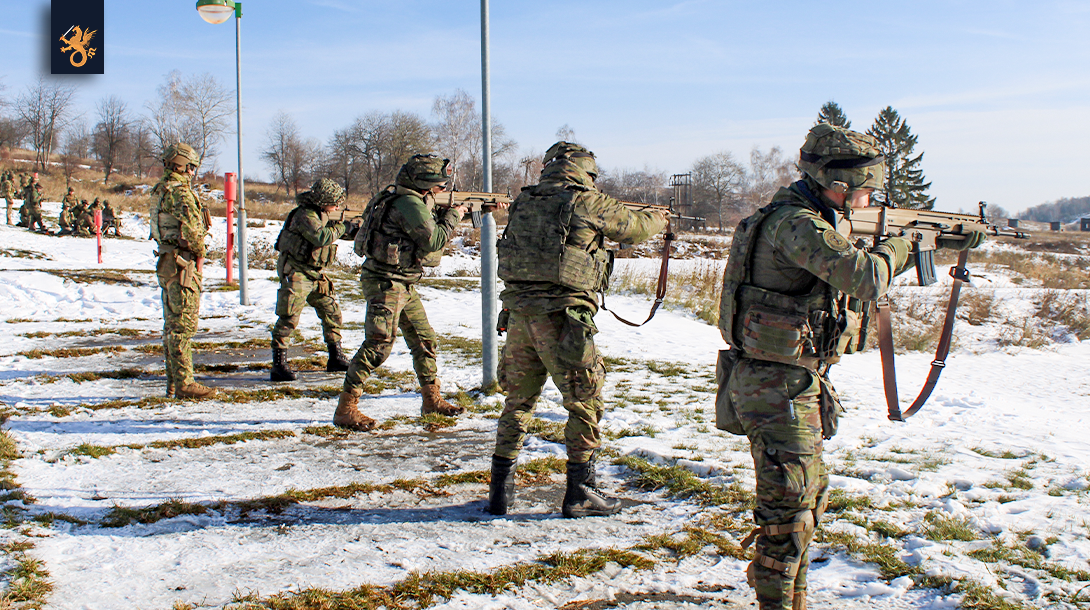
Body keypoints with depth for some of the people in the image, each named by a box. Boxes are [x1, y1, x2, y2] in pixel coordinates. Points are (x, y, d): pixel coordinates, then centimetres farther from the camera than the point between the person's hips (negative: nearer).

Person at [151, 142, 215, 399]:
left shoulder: (160, 190, 16)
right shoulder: (180, 191, -14)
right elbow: (190, 225, -27)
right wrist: (199, 253, -12)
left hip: (167, 262, 10)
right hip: (182, 263, -10)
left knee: (172, 323, 13)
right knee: (184, 323, -7)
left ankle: (173, 383, 20)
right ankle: (183, 383, -5)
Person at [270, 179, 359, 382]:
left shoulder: (321, 214, 11)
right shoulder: (305, 215, -18)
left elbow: (330, 229, 24)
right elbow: (321, 237, -31)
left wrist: (355, 229, 10)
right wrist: (343, 227, -18)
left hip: (315, 274, 9)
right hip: (295, 273, -9)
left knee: (332, 312, 11)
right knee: (289, 318, -11)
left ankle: (336, 358, 22)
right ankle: (279, 365, -8)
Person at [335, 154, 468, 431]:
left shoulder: (409, 199, 12)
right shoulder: (410, 203, -18)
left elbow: (430, 229, 21)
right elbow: (433, 242, -18)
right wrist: (453, 216, -5)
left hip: (404, 285, 10)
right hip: (385, 283, -10)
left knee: (425, 340, 13)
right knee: (379, 344, -14)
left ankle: (431, 399, 25)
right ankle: (345, 408, -10)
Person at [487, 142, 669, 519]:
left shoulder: (523, 203, 12)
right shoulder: (588, 203, -2)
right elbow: (633, 229, 12)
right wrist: (659, 218, 33)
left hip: (518, 315, 6)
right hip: (561, 319, -5)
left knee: (518, 401, 17)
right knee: (586, 404, 9)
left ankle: (500, 489, 20)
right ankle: (579, 493, 16)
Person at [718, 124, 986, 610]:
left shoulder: (816, 221, 11)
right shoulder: (795, 223, -21)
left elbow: (853, 273, 23)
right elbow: (865, 278, -31)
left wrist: (948, 242, 18)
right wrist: (900, 246, -10)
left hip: (801, 384, 11)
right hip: (776, 387, -11)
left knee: (809, 497, 19)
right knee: (789, 507, -4)